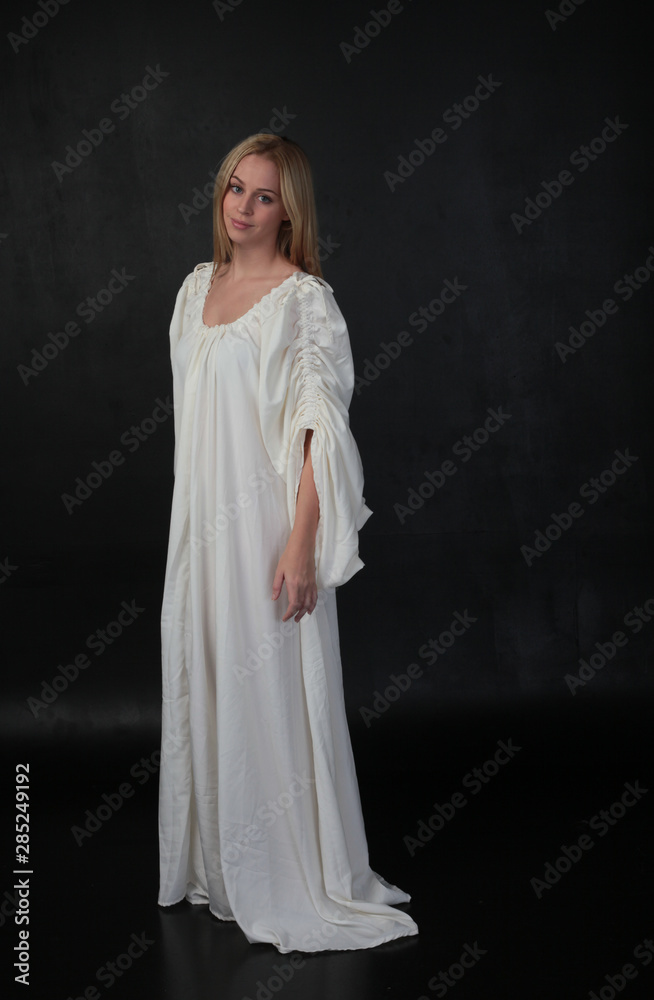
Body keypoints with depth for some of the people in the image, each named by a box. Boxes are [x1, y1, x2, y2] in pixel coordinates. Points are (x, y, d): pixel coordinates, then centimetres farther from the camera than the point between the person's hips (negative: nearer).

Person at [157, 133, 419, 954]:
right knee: (204, 679, 14)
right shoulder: (198, 286, 12)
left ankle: (295, 880, 15)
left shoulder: (305, 299, -10)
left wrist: (301, 546, -20)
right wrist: (192, 518, 17)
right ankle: (217, 861, 31)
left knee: (270, 688, -1)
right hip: (202, 518, 7)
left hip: (266, 518, -7)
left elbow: (321, 432, -15)